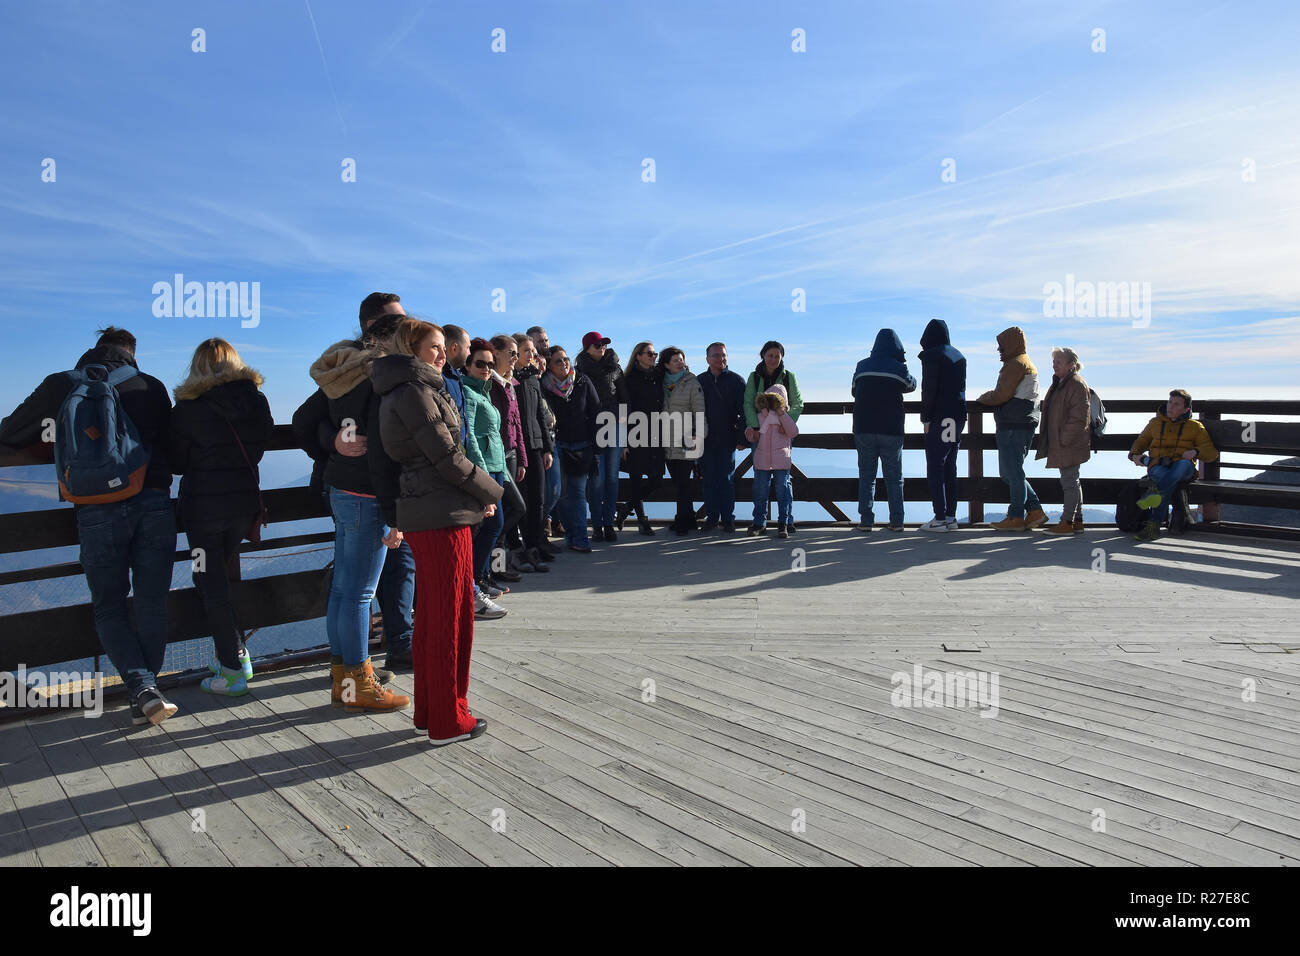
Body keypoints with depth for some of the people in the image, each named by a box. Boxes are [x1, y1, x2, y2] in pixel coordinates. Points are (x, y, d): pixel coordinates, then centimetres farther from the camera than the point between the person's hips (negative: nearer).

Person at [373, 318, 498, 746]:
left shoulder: (418, 389, 17)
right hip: (443, 516, -10)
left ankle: (428, 711, 27)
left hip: (422, 516, 10)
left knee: (430, 616, 16)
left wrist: (478, 493, 7)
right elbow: (447, 457, -16)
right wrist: (490, 493, -3)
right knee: (451, 618, -1)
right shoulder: (416, 392, -13)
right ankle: (448, 721, 9)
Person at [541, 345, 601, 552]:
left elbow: (596, 412, 5)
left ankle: (577, 537, 1)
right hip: (557, 444, 0)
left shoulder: (583, 382, 2)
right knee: (561, 492, 0)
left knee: (578, 492, 0)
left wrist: (594, 442, 1)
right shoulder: (544, 386, -1)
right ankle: (574, 536, 9)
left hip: (581, 446, 1)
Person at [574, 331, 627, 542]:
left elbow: (624, 396, 13)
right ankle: (597, 525, 5)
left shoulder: (614, 368, 11)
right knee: (597, 478, -4)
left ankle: (609, 523, 11)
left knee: (612, 477, 4)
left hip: (615, 426, 3)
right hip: (592, 428, -3)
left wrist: (623, 416, 1)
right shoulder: (580, 371, 3)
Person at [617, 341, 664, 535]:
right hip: (636, 437, -5)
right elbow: (625, 410, -6)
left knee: (656, 479, 2)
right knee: (636, 479, -1)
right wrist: (625, 441, -12)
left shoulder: (659, 377, 13)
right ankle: (642, 520, 12)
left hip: (655, 437, 5)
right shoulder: (631, 379, -2)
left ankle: (626, 508, 20)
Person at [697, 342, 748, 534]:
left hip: (727, 439, -2)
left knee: (727, 479, 1)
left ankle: (727, 519, 9)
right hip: (706, 439, 2)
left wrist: (742, 439, -6)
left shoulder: (736, 381, 3)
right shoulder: (699, 381, 8)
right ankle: (711, 517, 12)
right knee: (709, 480, 4)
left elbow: (743, 411, 0)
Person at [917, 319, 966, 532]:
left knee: (935, 468, -4)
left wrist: (926, 419, -9)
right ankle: (951, 516, 13)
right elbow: (960, 387, 15)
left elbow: (928, 389, -13)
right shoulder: (958, 356, 15)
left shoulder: (932, 356, -8)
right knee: (950, 467, 11)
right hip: (958, 417, 8)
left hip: (940, 418, -8)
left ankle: (940, 518, -6)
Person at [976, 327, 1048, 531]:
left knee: (1012, 472, -5)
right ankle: (1035, 511, 14)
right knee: (1010, 472, 14)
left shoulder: (1016, 364, -11)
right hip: (1024, 424, 10)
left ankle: (1016, 517, 0)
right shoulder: (1027, 364, 23)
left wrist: (982, 400, 0)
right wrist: (990, 396, 12)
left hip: (1013, 427, -10)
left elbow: (1002, 395, -16)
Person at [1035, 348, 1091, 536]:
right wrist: (1050, 440, 18)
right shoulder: (1058, 383, 16)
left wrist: (1063, 439, -20)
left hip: (1070, 444, -10)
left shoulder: (1076, 385, -14)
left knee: (1069, 481, -5)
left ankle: (1067, 522, -1)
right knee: (1071, 481, 15)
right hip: (1060, 444, 10)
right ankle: (1077, 520, 22)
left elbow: (1079, 417, -20)